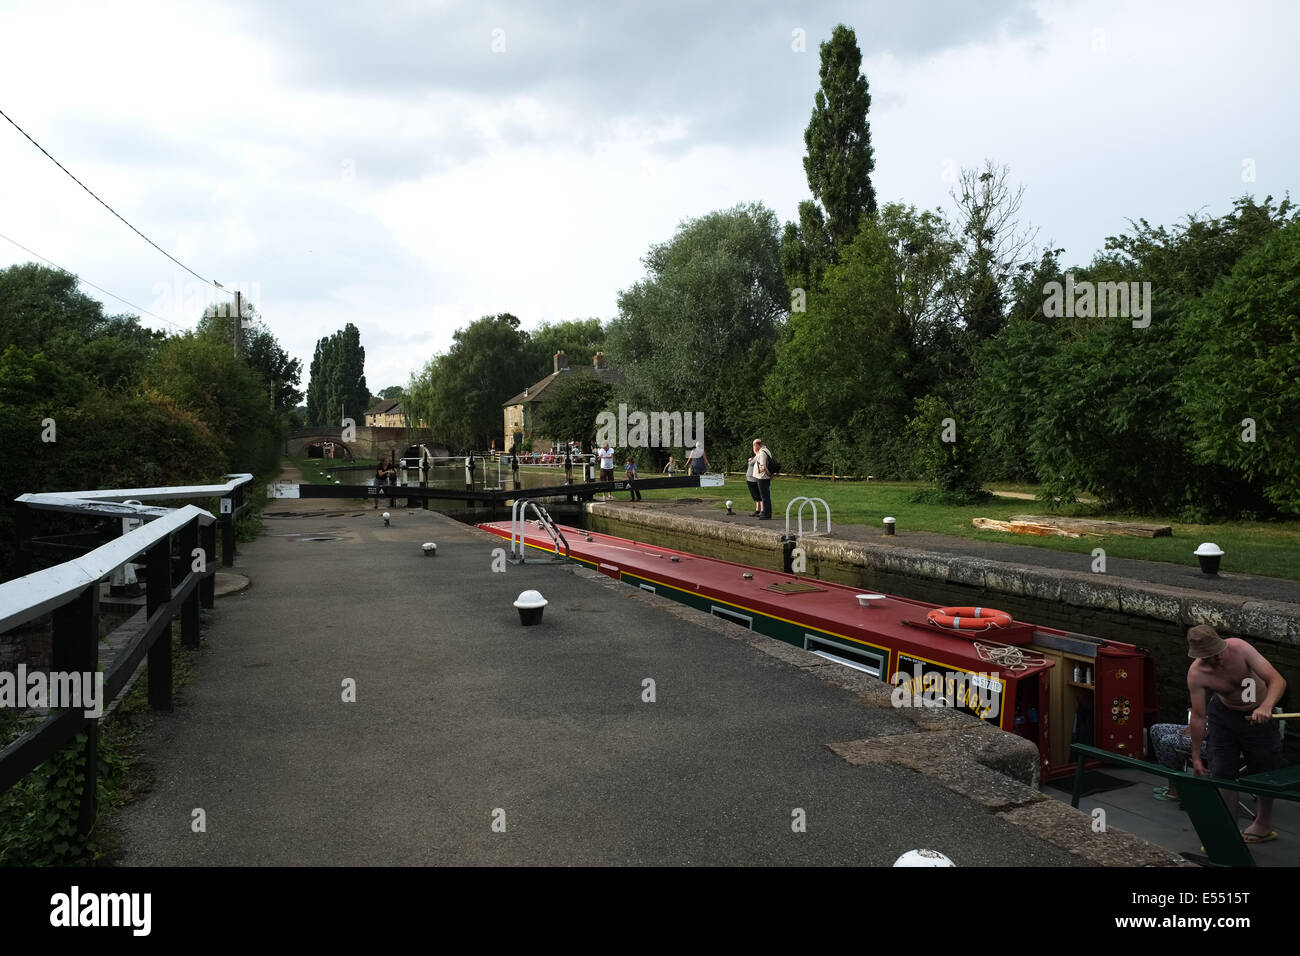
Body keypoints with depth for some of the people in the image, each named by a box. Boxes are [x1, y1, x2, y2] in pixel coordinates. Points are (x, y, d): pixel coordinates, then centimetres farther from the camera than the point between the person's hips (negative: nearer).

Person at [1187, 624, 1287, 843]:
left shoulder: (1238, 648, -31)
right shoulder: (1196, 675, -26)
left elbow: (1277, 680, -31)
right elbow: (1198, 717, -17)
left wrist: (1266, 707, -50)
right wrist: (1196, 757, -12)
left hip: (1257, 714, -1)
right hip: (1223, 712, 1)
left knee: (1265, 772, 11)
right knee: (1223, 774, -1)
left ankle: (1264, 824, 35)